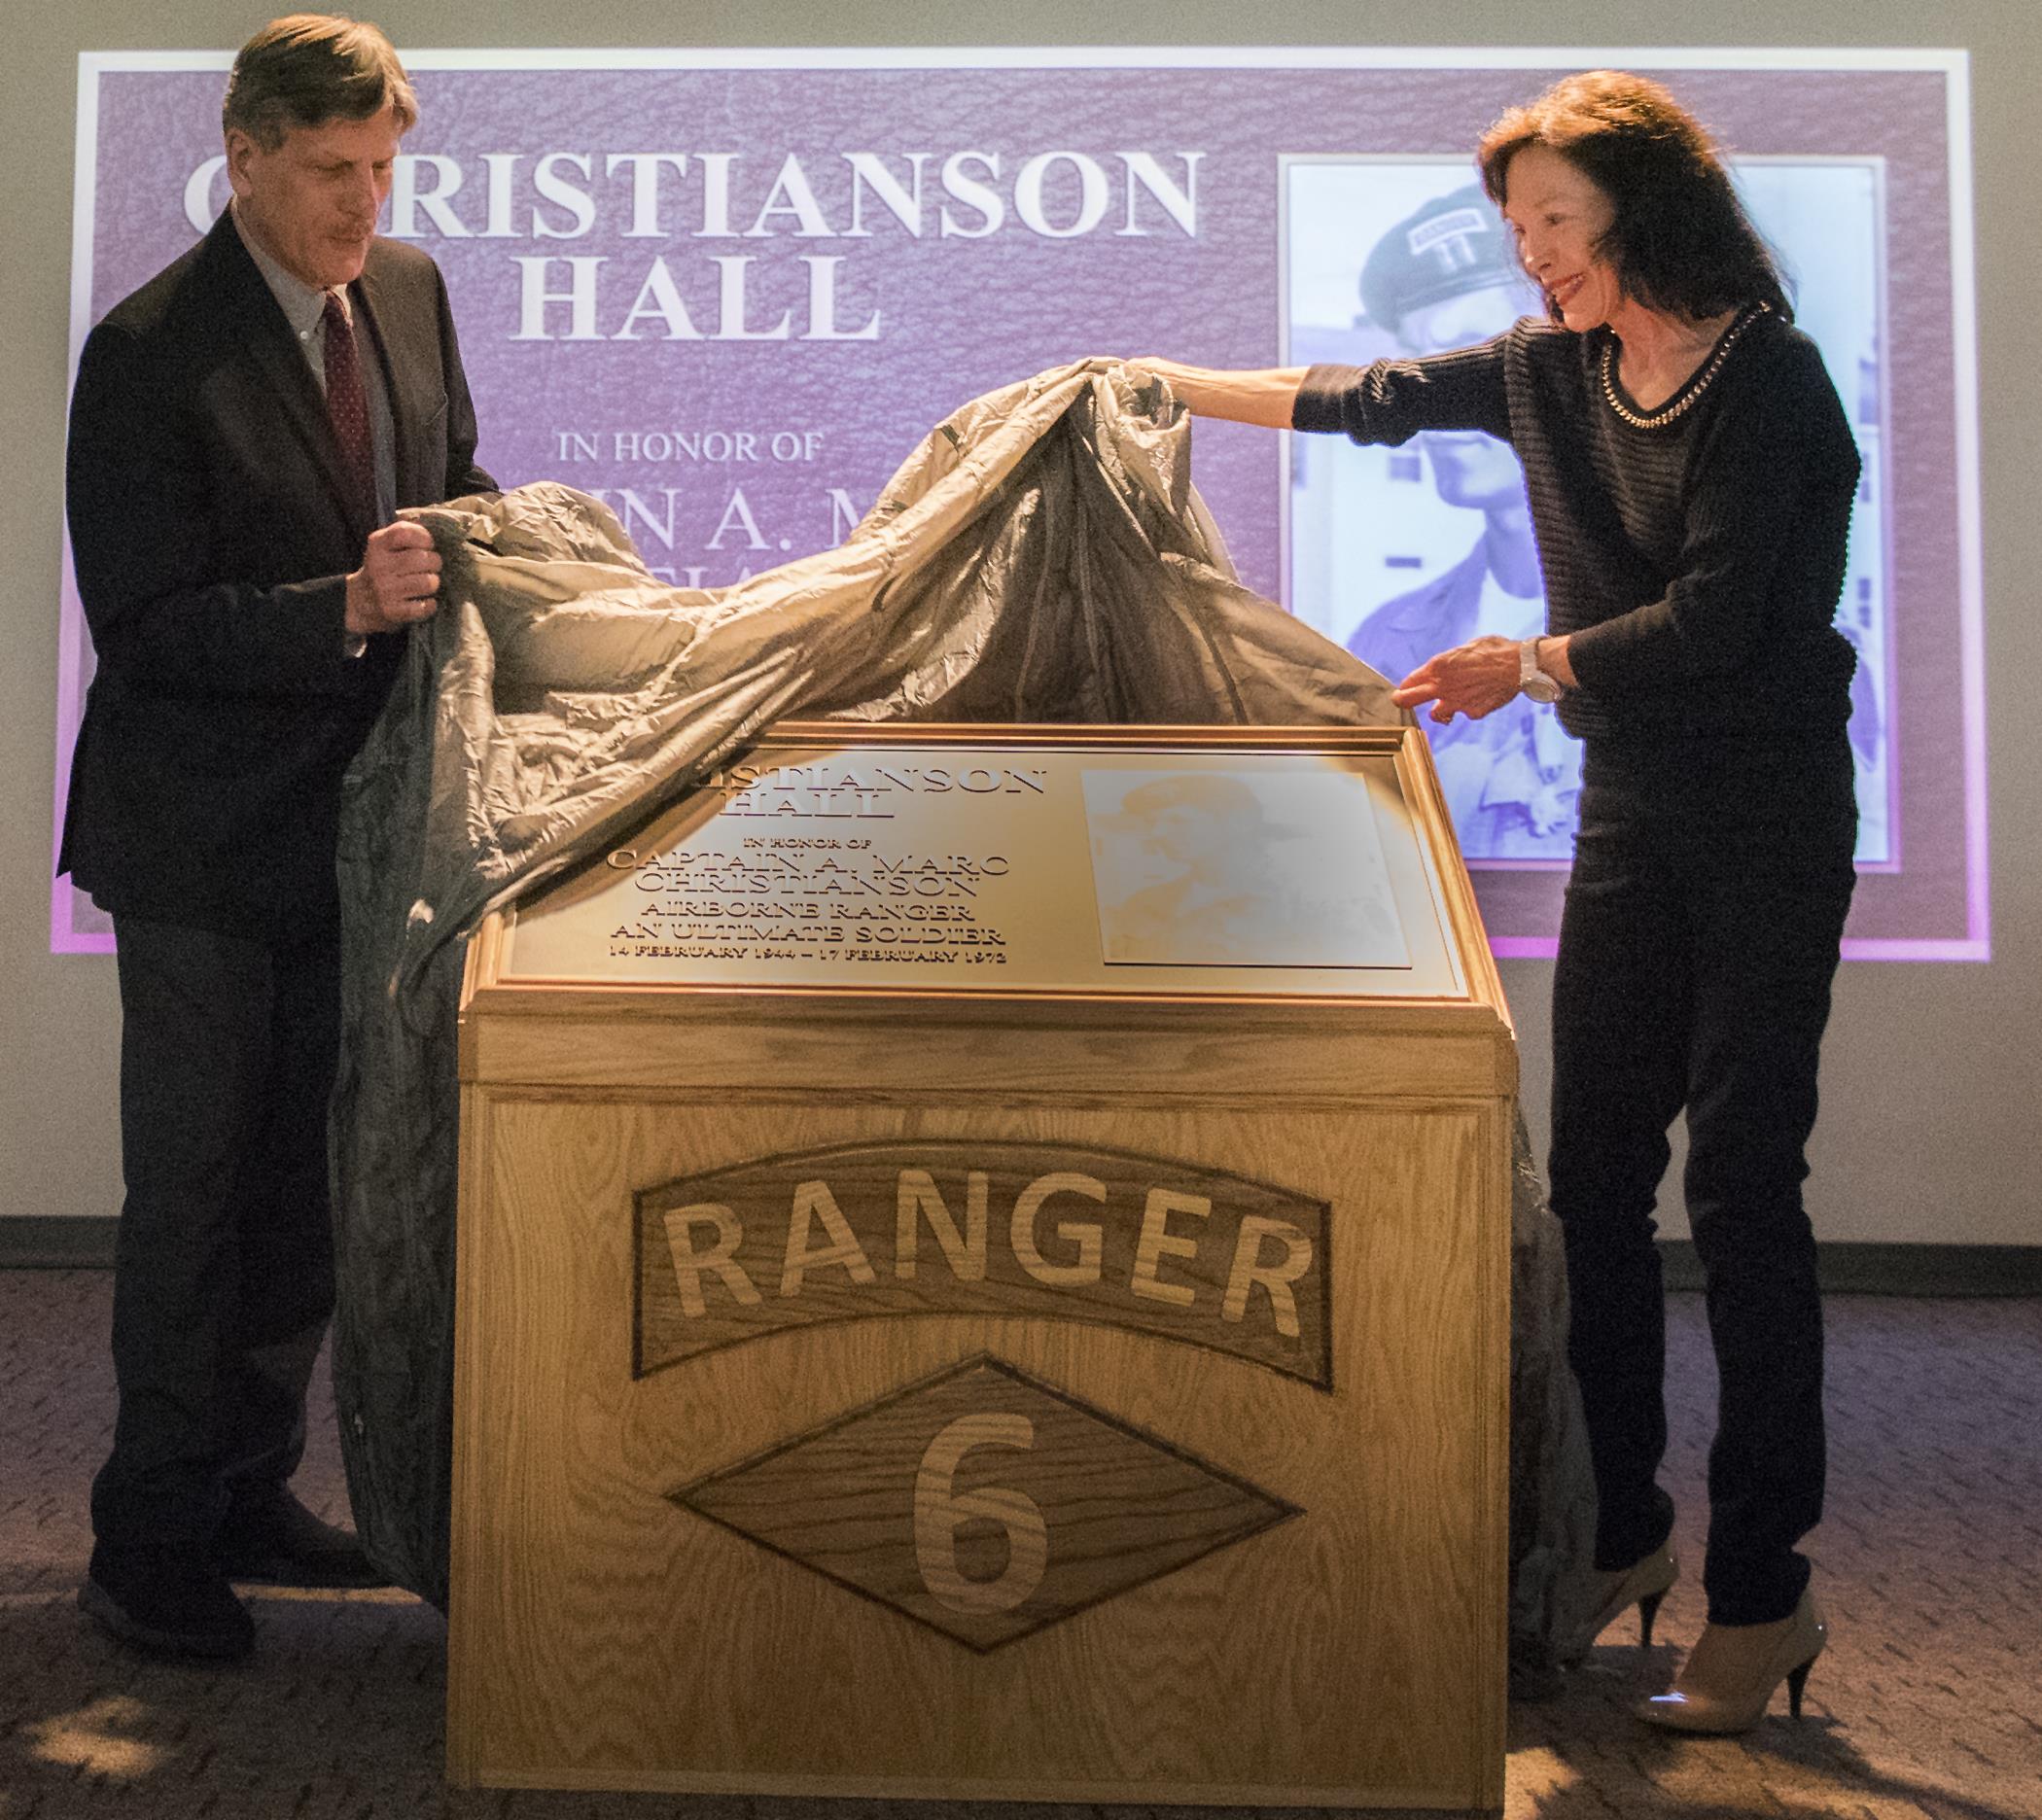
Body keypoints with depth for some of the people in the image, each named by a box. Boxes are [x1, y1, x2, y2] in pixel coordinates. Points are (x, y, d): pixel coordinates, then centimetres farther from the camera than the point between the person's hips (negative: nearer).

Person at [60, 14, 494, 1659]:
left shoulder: (411, 290, 4)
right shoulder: (149, 352, -16)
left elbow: (454, 470, 19)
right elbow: (145, 627, -18)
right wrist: (347, 608, -30)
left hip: (349, 819, 7)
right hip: (205, 841, -6)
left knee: (307, 1180, 15)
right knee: (190, 1191, 4)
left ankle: (251, 1490, 33)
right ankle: (149, 1540, 22)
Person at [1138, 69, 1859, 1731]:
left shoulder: (1766, 376, -11)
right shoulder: (1556, 368, 9)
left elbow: (1717, 616, -18)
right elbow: (1379, 400, 19)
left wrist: (1533, 666, -14)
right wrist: (1176, 385, 20)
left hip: (1769, 825, -7)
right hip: (1630, 817, 7)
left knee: (1742, 1187, -6)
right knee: (1594, 1176, 6)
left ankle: (1765, 1594, 6)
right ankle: (1622, 1535, 20)